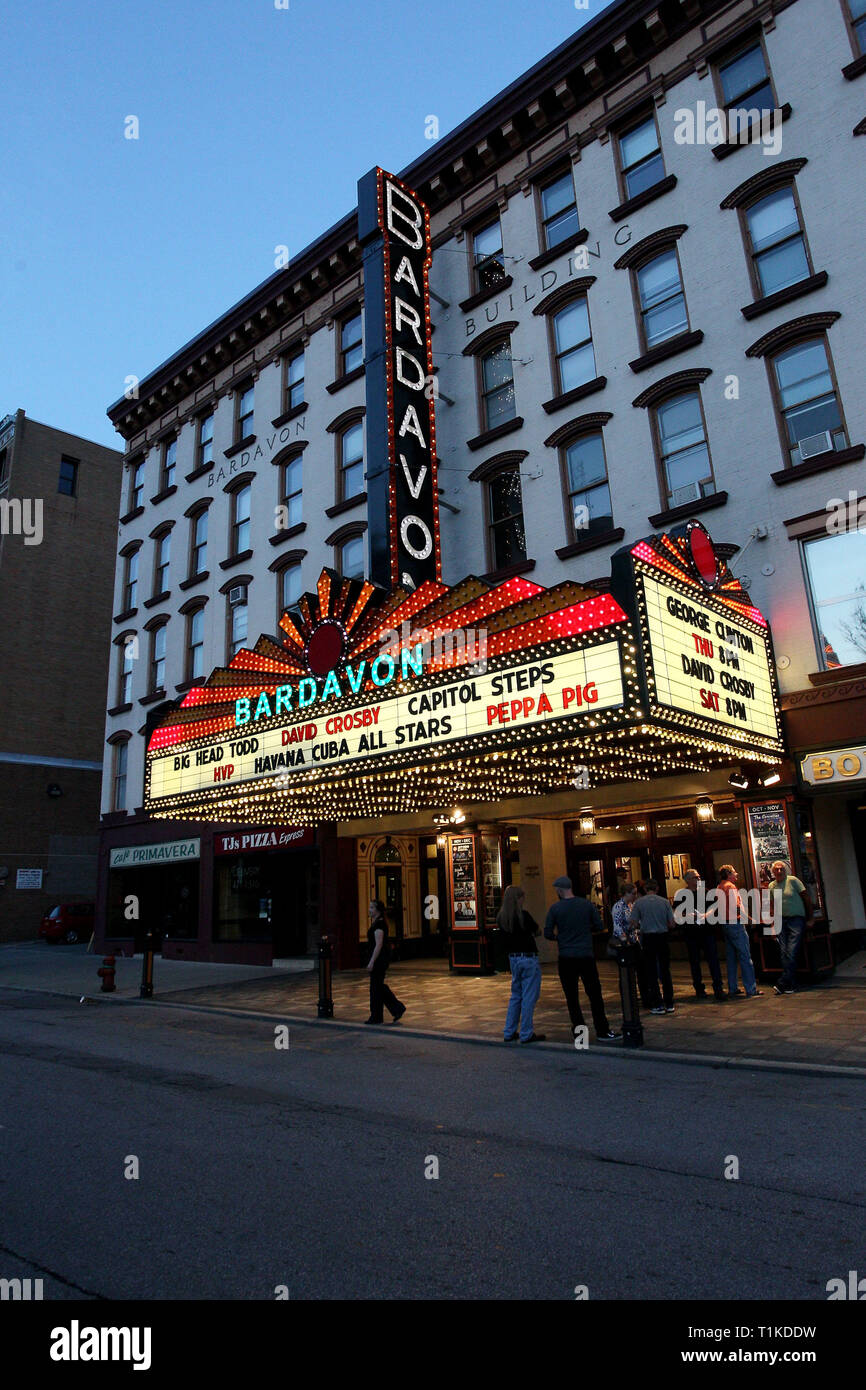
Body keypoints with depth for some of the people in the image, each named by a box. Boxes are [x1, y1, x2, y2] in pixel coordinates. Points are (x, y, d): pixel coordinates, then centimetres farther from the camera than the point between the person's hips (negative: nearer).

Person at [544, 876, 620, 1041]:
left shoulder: (555, 908, -5)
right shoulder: (587, 904, 0)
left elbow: (548, 933, -3)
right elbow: (599, 926, 6)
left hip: (566, 958, -1)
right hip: (586, 956, 1)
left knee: (571, 996, 9)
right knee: (594, 994, 5)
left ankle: (578, 1028, 13)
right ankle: (602, 1031, 5)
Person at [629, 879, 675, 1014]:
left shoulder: (639, 902, -5)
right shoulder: (665, 902, -1)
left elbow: (634, 923, -7)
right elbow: (671, 923, -1)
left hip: (648, 938, -2)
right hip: (663, 937, 2)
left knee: (652, 973, 6)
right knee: (665, 971, 12)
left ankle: (658, 1005, 8)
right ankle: (669, 1004, 16)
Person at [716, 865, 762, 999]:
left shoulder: (720, 887, 15)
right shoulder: (730, 886, -10)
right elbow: (736, 906, -16)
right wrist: (746, 919, -8)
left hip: (725, 924, 9)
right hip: (735, 923, -9)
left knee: (731, 958, 11)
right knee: (745, 956, -5)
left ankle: (732, 989, 13)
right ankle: (751, 989, -4)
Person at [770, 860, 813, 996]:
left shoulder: (793, 881, -3)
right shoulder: (772, 886, 10)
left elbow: (806, 898, -1)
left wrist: (811, 918, -3)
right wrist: (775, 920, 10)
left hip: (796, 919, -5)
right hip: (781, 921, 5)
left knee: (791, 952, -12)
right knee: (784, 953, 1)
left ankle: (783, 983, -12)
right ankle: (789, 986, 5)